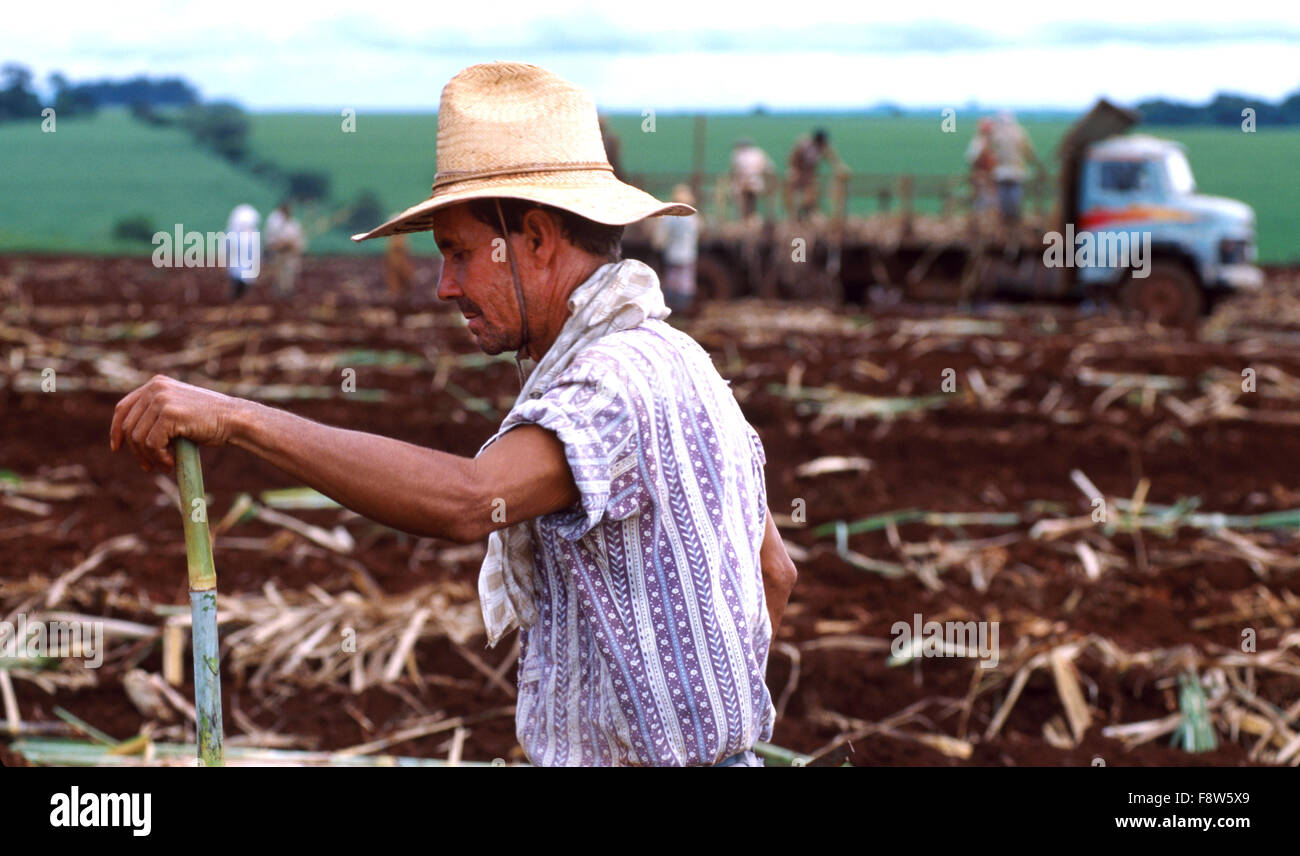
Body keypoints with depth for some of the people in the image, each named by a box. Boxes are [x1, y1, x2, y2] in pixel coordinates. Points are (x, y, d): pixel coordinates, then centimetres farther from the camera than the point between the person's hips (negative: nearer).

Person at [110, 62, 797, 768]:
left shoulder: (624, 376, -21)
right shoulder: (674, 360, 10)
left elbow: (468, 500, -39)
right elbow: (774, 573, 19)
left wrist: (237, 418, -35)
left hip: (637, 752, -9)